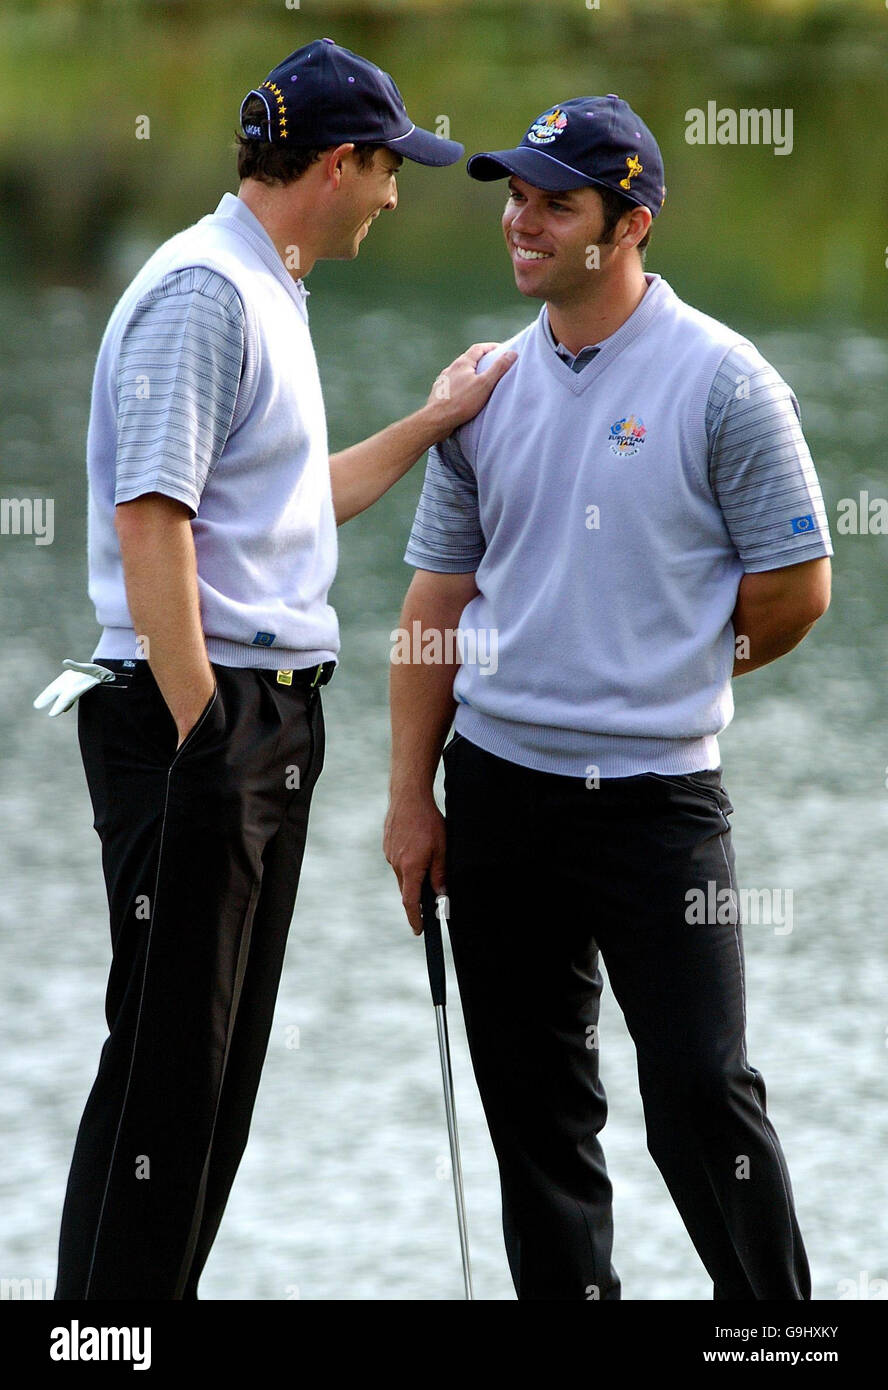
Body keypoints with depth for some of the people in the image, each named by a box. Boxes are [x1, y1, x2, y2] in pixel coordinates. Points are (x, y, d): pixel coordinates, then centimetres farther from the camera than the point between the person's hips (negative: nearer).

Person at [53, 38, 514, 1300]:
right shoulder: (203, 291, -14)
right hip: (196, 718, -10)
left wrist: (430, 425, 32)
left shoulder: (267, 296, 18)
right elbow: (150, 517, -20)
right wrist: (198, 734, -22)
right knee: (168, 1062, -9)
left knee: (225, 1060, 12)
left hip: (273, 717, 10)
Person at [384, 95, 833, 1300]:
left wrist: (660, 680, 7)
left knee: (699, 1090, -9)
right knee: (532, 1098, 9)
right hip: (496, 787, 5)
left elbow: (795, 588, -3)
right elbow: (441, 598, 12)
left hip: (657, 792, -5)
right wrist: (411, 795, 7)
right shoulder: (487, 386, 10)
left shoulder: (721, 381, -6)